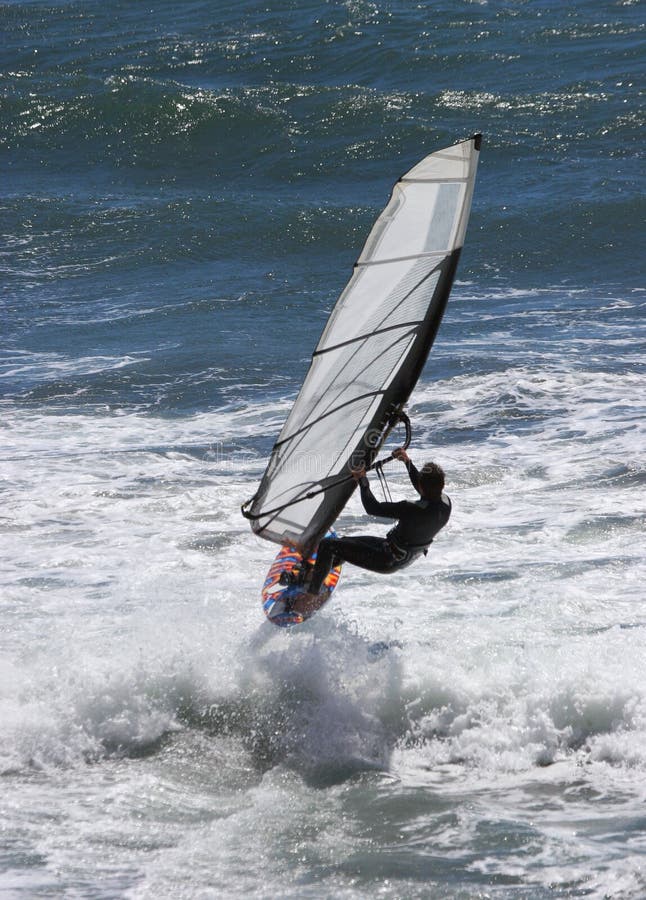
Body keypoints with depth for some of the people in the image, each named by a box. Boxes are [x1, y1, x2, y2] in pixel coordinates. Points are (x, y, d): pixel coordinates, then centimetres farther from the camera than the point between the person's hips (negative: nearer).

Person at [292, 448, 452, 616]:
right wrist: (408, 462, 12)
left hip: (388, 561, -8)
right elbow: (427, 490, 10)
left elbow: (373, 508, -26)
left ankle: (310, 599, 8)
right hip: (406, 559, 8)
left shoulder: (413, 510, -37)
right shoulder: (445, 503, -15)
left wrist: (362, 481, -13)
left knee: (327, 546, -2)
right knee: (345, 542, 24)